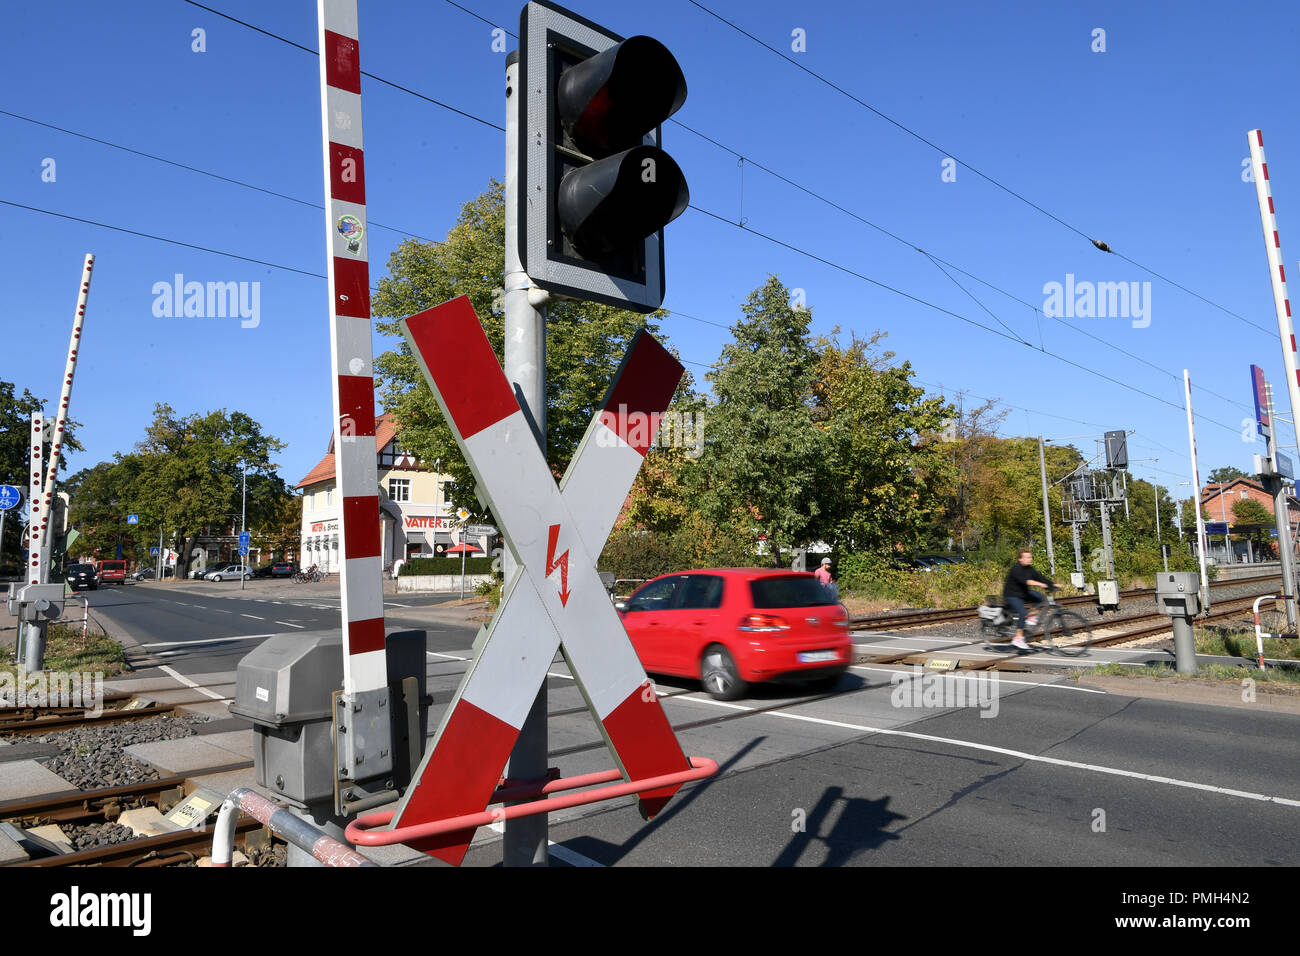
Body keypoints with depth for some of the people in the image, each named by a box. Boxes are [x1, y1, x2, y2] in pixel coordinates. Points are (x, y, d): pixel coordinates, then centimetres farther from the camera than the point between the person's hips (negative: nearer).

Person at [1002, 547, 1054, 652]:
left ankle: (1032, 617, 1)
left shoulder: (1030, 569, 3)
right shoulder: (1016, 569, -21)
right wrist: (1039, 584, -49)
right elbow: (1024, 580, -36)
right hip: (1011, 595, -8)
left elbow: (1040, 577, -4)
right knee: (1022, 613, -24)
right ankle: (1018, 639, -19)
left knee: (1040, 597, -13)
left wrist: (1053, 585, -18)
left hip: (1023, 593, 8)